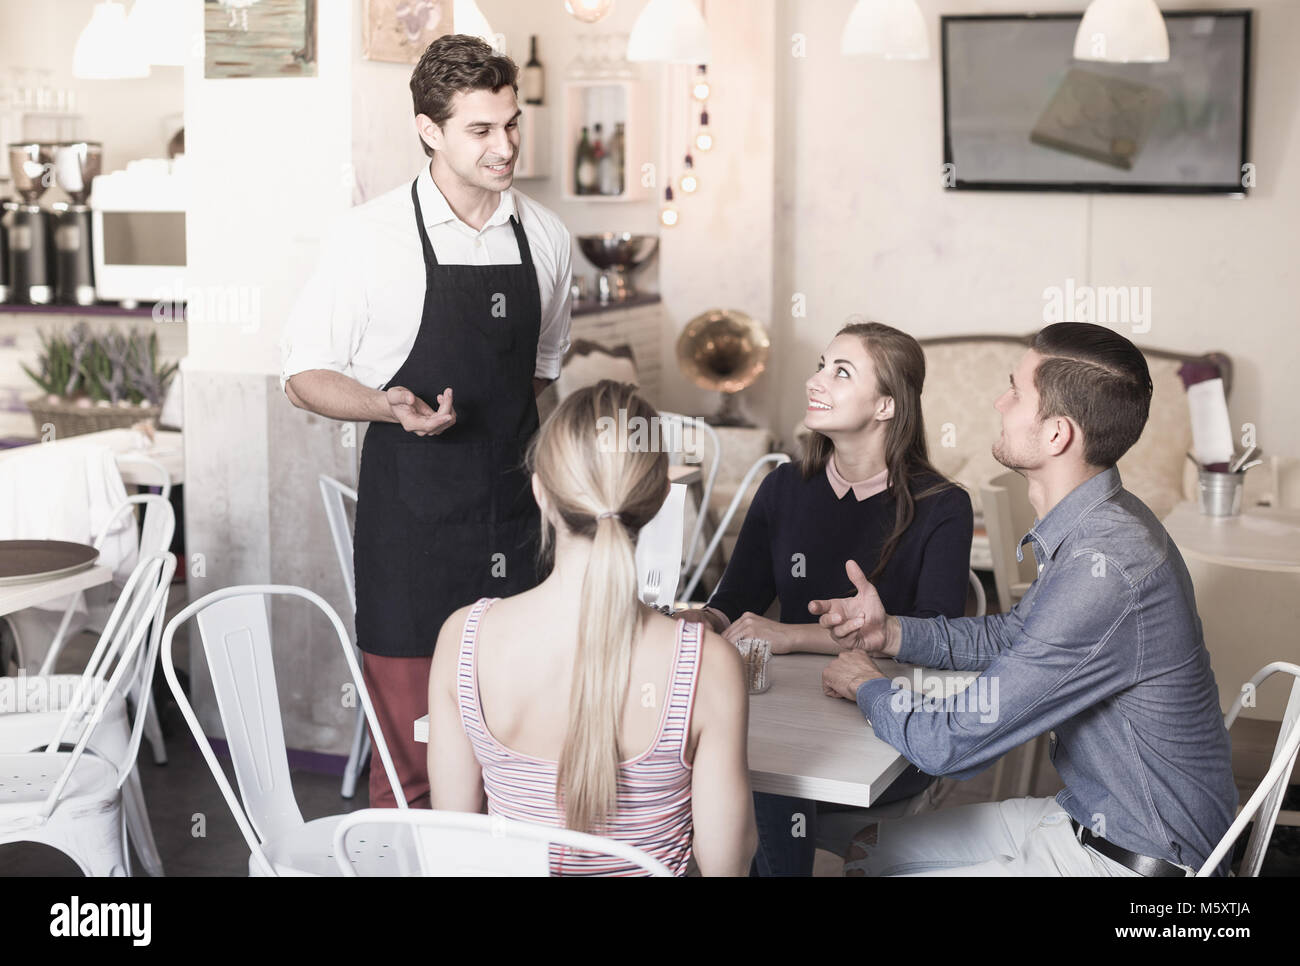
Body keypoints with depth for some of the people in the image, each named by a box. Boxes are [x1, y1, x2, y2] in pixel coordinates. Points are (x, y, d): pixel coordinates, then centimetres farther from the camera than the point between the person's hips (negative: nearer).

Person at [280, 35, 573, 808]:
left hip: (510, 512, 4)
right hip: (410, 518, -4)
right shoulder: (372, 237, -7)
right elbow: (305, 373, -2)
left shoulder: (545, 237, 7)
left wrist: (523, 439, 9)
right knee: (409, 750, -3)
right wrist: (391, 408, -19)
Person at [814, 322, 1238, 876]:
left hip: (1136, 861, -10)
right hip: (1088, 819, 10)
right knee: (869, 847, 14)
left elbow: (951, 743, -26)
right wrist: (892, 634, 6)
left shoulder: (1103, 570, -31)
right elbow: (1013, 634, 21)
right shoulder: (1091, 528, 3)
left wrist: (868, 687, -5)